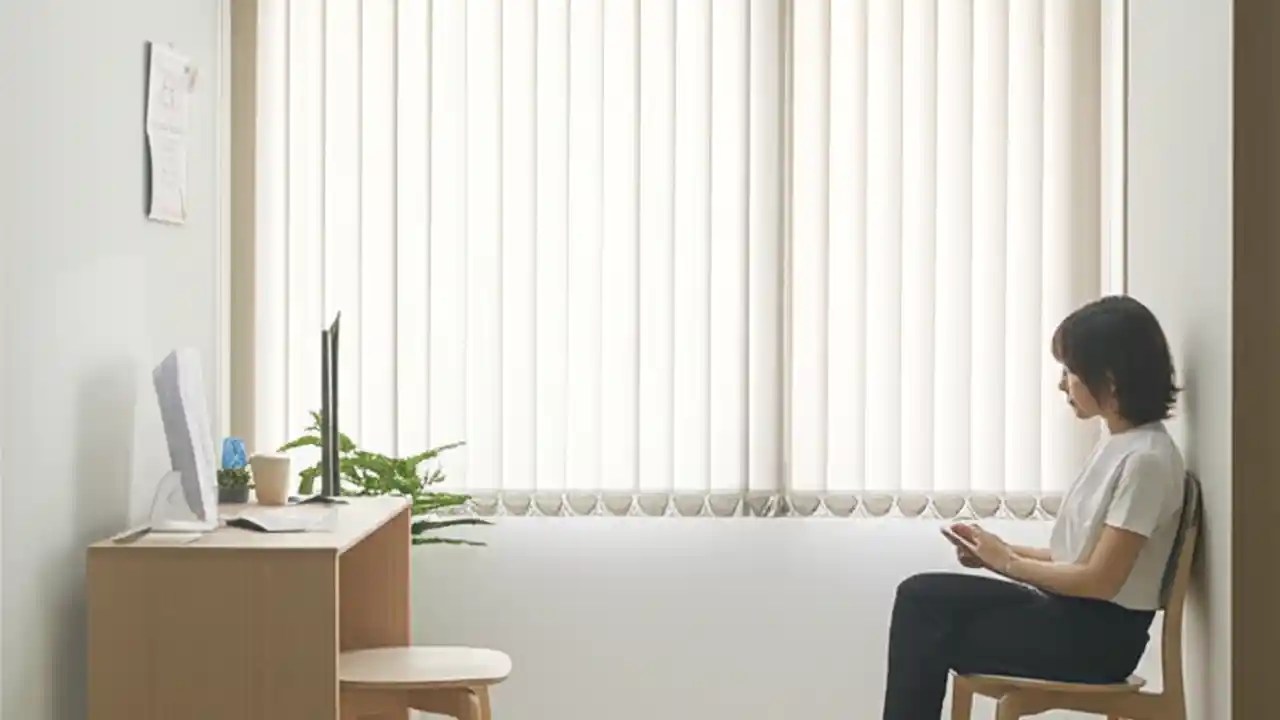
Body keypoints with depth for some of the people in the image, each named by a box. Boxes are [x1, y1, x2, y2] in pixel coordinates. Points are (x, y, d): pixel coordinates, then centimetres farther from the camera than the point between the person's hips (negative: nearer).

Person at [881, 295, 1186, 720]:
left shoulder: (1145, 459, -19)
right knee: (921, 597, -5)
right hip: (1072, 616, 9)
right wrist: (1001, 551, 1)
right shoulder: (1116, 443, 11)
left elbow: (1101, 578, -20)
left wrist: (1009, 564, -8)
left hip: (1097, 635, -9)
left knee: (927, 634, -11)